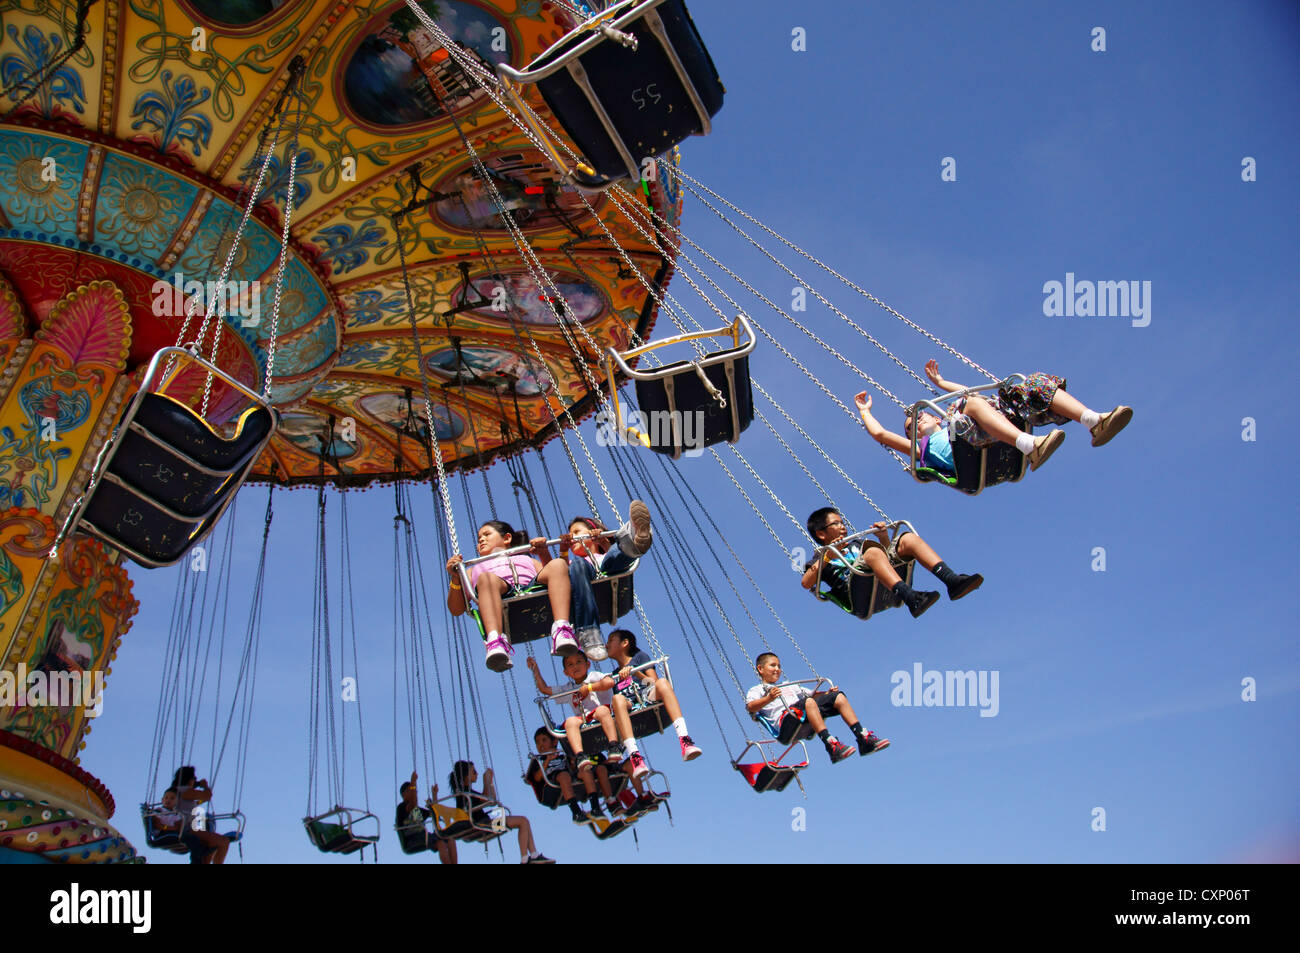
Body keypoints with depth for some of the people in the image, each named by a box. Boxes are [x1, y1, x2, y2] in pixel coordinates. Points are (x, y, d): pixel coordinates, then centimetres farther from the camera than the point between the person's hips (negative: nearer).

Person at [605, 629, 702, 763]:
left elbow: (655, 681, 11)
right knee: (618, 698, -34)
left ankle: (684, 739, -48)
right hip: (630, 709, 1)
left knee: (662, 682, -33)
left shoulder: (639, 657, 25)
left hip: (649, 697, -1)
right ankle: (634, 755, -52)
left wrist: (635, 673, -2)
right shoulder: (613, 675, 34)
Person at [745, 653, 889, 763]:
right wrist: (769, 698, -21)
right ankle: (832, 746, -48)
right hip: (784, 721, -6)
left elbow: (812, 694, 32)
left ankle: (864, 738, -18)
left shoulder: (790, 687, 40)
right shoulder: (756, 690, 19)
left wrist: (827, 693, 12)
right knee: (808, 702, -35)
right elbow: (751, 707, -3)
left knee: (838, 696, -7)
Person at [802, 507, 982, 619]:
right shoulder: (821, 559, 21)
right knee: (873, 551, -33)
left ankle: (951, 581, -27)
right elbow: (805, 583, 1)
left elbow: (889, 553, 38)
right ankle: (911, 598, -57)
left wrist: (883, 537, 19)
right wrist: (826, 558, -9)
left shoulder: (856, 545, 40)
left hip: (888, 586, 6)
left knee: (908, 538, -7)